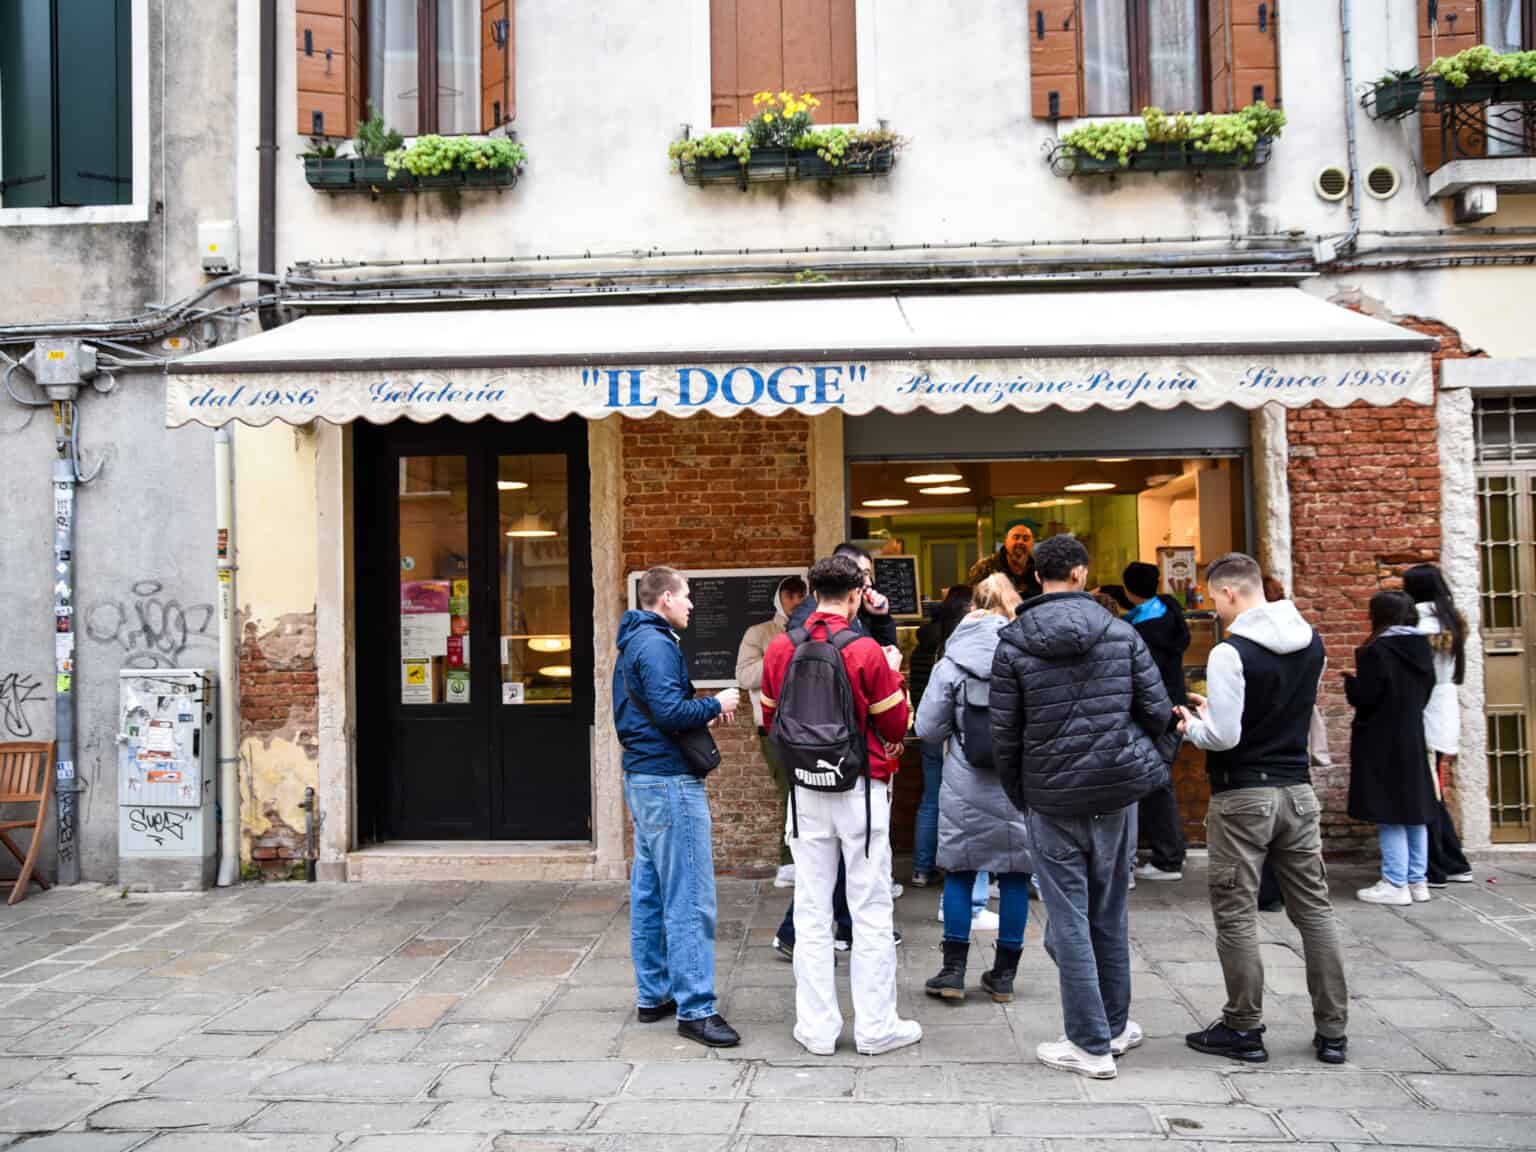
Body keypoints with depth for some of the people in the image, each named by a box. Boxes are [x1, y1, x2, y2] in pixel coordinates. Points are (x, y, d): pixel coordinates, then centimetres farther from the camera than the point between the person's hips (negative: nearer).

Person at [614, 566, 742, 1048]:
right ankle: (694, 1009, -3)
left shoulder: (633, 644, 17)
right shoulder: (656, 644, -15)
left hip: (641, 776, 11)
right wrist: (716, 705, -8)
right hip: (669, 780, -11)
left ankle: (654, 994, 22)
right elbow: (671, 711, -23)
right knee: (689, 899, -7)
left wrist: (703, 713, 10)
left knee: (649, 893, 14)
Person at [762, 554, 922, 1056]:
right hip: (861, 791, -3)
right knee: (871, 911, 7)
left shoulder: (779, 649, -1)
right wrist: (893, 674, 9)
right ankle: (876, 1026, 14)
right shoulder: (866, 651, -13)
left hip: (806, 790, 3)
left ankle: (816, 1027, 16)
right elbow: (896, 726, -5)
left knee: (812, 911, 10)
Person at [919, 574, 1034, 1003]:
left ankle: (953, 971, 15)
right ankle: (1004, 975, 19)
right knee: (1014, 874, 10)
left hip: (966, 785, 0)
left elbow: (927, 729, -3)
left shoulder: (952, 662, -5)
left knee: (959, 871, 11)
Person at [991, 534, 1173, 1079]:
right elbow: (1157, 712, -2)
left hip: (1052, 799, -2)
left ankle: (1092, 1045, 10)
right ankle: (1116, 1026, 30)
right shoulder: (1121, 633, -2)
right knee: (1109, 915, 17)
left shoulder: (1013, 646, -6)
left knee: (1069, 920, 5)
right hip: (1115, 794, 2)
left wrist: (1021, 798, 9)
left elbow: (1005, 737, -5)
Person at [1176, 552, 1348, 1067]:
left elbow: (1223, 736, -19)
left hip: (1242, 796, -7)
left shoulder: (1230, 653, -17)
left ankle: (1244, 1029, 13)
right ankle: (1332, 1031, 19)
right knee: (1314, 908, 12)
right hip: (1297, 788, 7)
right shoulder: (1311, 641, 5)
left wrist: (1190, 725, 1)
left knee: (1235, 914, 4)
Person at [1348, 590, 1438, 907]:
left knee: (1389, 814, -4)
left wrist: (1350, 680, 2)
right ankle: (1418, 881, 16)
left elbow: (1365, 697, -17)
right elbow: (1426, 692, 15)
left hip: (1382, 743, -8)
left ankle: (1396, 884, -1)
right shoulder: (1421, 648, 8)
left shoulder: (1377, 650, -16)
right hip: (1413, 738, 8)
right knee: (1414, 810, 11)